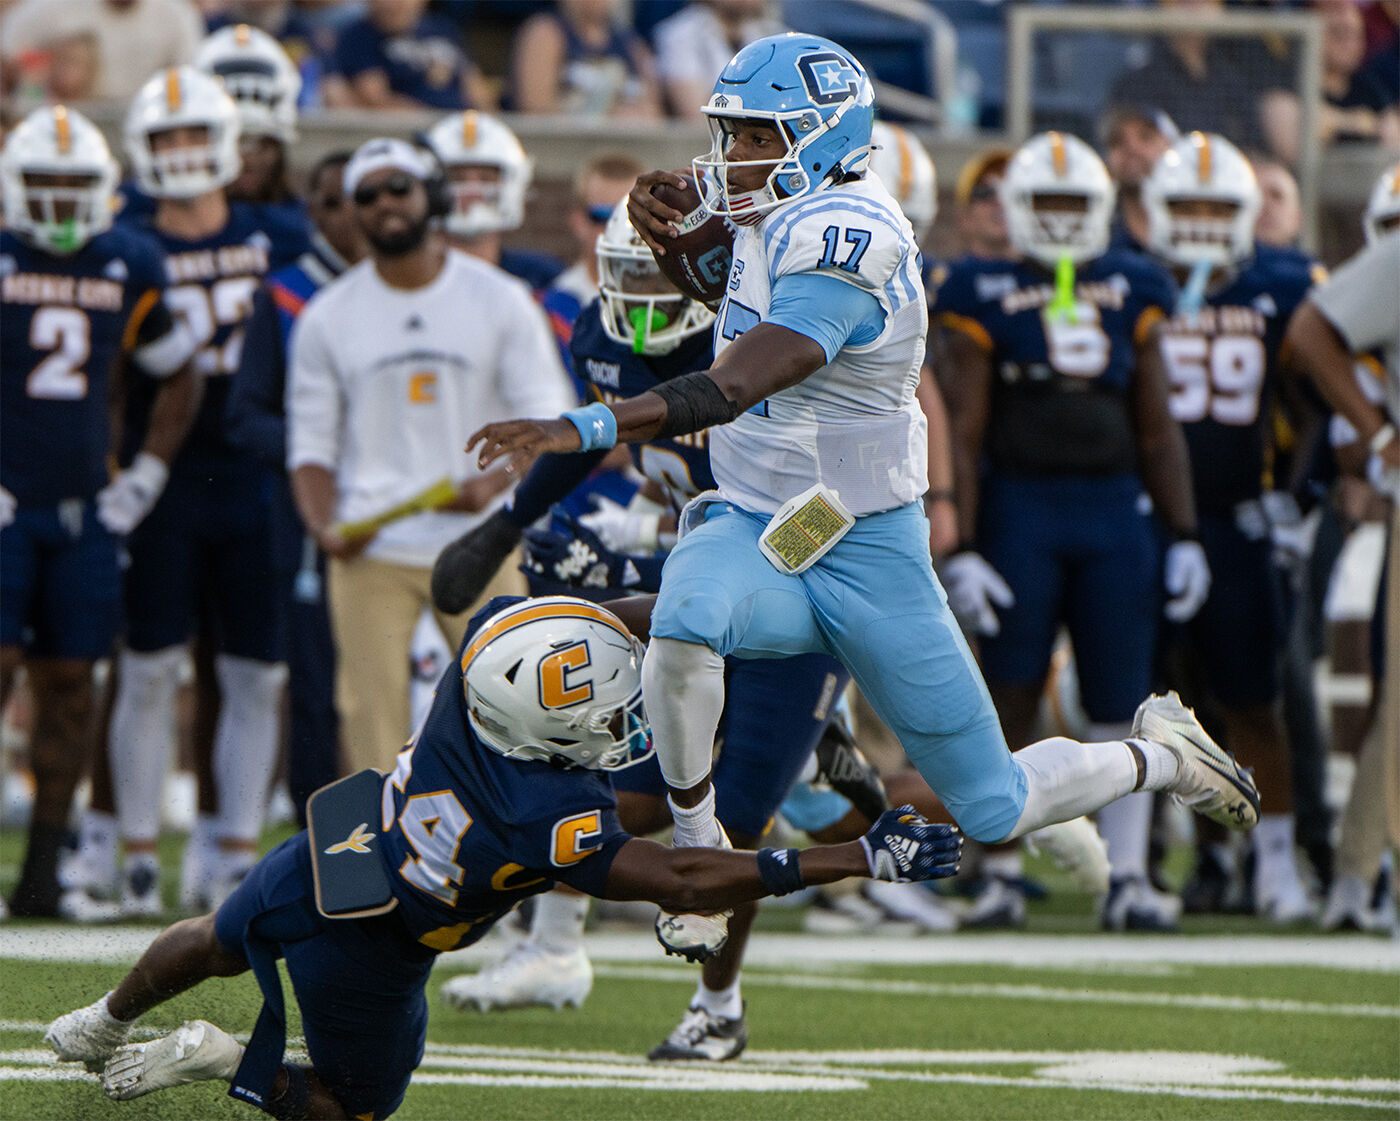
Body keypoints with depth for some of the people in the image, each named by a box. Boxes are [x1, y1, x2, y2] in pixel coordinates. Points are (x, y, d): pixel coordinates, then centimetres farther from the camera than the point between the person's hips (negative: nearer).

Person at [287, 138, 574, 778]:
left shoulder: (500, 302, 3)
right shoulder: (328, 317, 5)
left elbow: (547, 419, 2)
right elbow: (312, 441, 7)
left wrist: (494, 482, -18)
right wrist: (322, 525, -12)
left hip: (481, 549, 0)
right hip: (371, 551, 0)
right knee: (371, 712, -5)